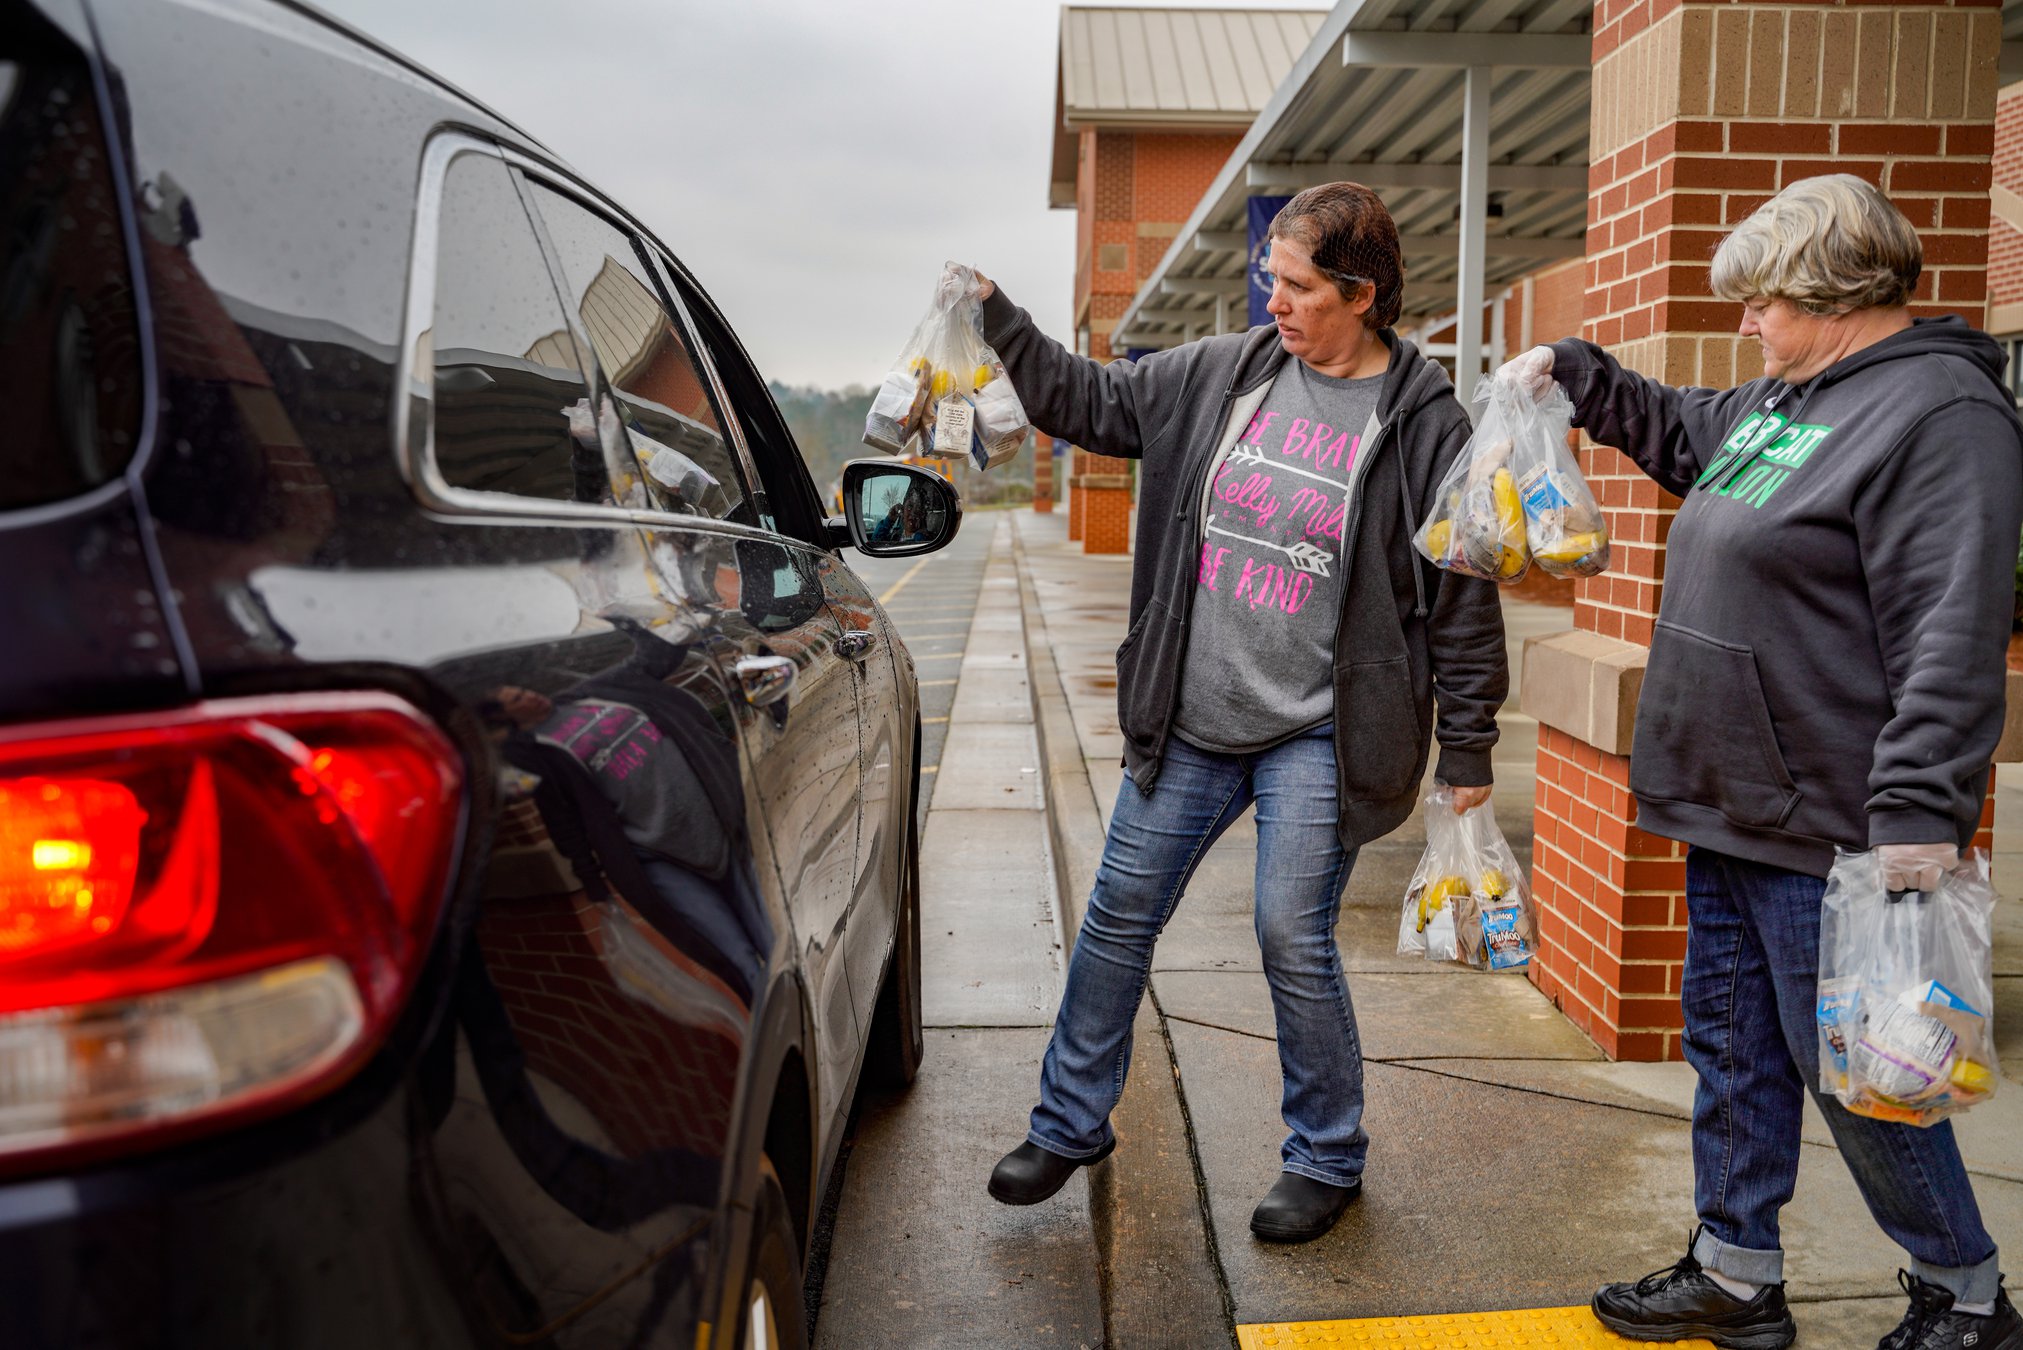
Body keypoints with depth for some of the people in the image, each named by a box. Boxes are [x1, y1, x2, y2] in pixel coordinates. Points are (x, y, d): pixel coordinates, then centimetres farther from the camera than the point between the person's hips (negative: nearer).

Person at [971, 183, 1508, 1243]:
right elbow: (1091, 402, 15)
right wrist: (995, 316, 6)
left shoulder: (1423, 422, -7)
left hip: (1316, 734, -5)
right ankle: (1071, 1123, 30)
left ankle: (1326, 1158, 22)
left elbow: (1462, 599, -5)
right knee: (1119, 915, 10)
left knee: (1293, 939, -3)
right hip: (1190, 721, 5)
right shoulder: (1219, 374, 5)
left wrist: (1467, 756, -4)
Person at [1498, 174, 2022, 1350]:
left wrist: (1918, 813, -30)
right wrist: (1572, 371, 27)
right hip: (1731, 812, 10)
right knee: (1733, 1051, 17)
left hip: (1827, 835, -10)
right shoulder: (1782, 403, 13)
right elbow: (1679, 428, 35)